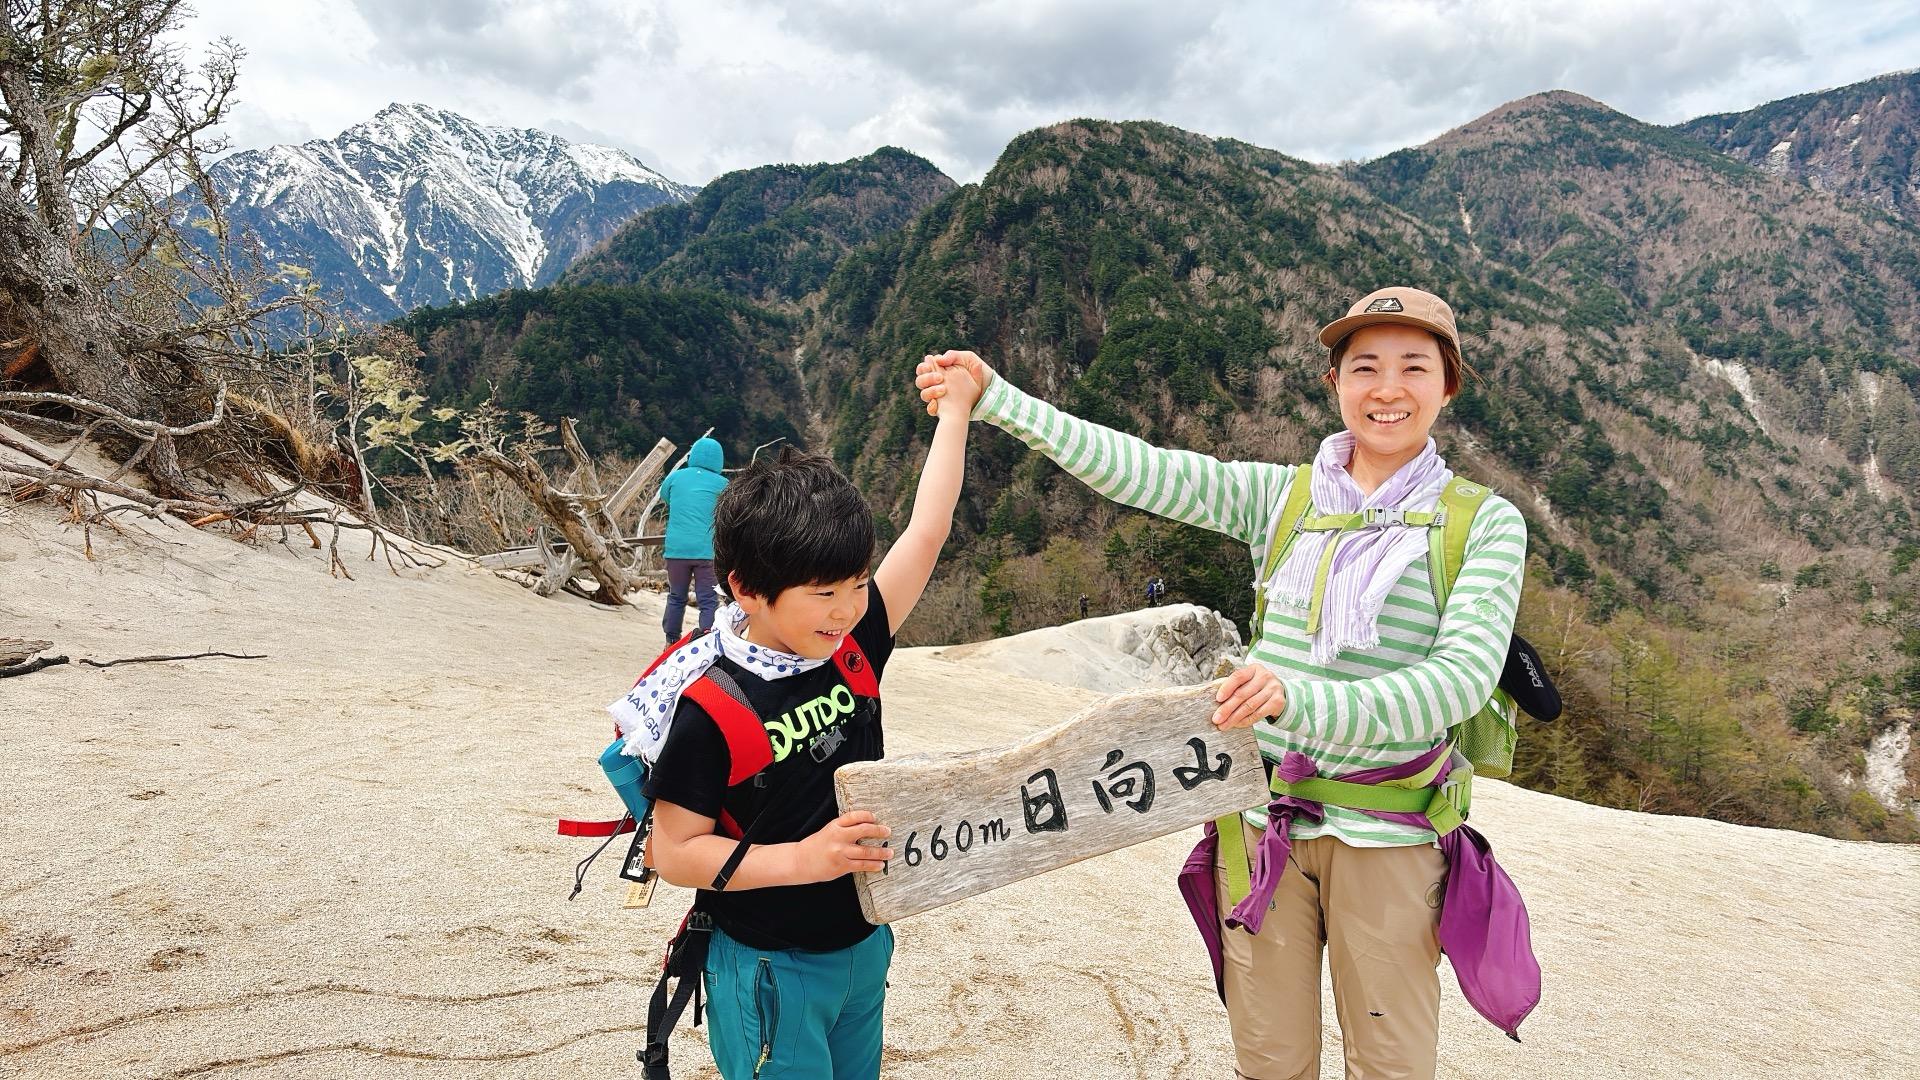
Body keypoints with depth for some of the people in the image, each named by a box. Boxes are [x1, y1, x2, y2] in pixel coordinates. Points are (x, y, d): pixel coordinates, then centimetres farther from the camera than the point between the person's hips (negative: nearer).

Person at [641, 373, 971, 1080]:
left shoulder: (852, 647, -7)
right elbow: (673, 851, -16)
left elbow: (925, 532, -2)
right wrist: (803, 858, -25)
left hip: (863, 947, 6)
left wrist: (955, 410, 1)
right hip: (770, 968, -6)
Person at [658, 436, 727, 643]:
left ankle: (671, 641, 22)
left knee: (676, 597, 16)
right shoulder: (722, 484, 0)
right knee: (708, 601, 0)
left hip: (676, 548, 3)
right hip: (708, 550, -2)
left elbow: (663, 496, 26)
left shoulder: (676, 476, 6)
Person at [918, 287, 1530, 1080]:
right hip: (1261, 822, 2)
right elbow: (1139, 471, -5)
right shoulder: (1282, 495, 3)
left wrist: (1303, 701, -33)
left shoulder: (1485, 524, -4)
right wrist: (989, 396, -10)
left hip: (1384, 837, -2)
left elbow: (1462, 677, -17)